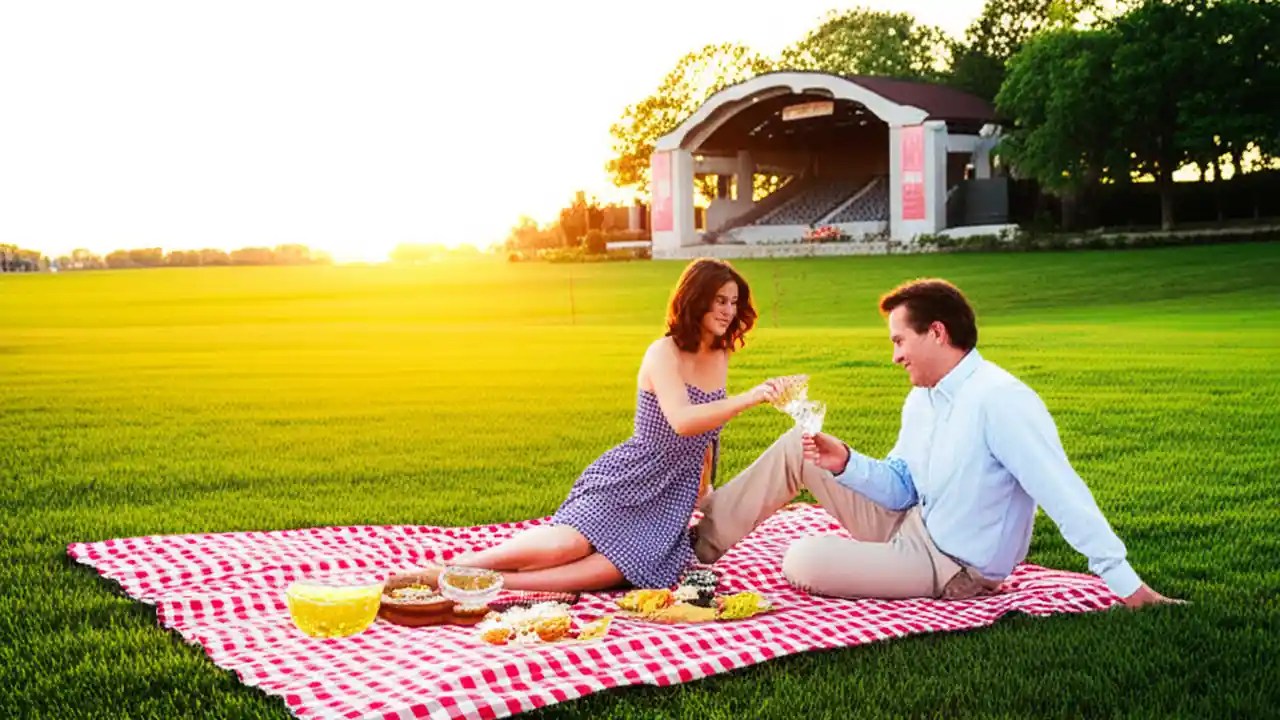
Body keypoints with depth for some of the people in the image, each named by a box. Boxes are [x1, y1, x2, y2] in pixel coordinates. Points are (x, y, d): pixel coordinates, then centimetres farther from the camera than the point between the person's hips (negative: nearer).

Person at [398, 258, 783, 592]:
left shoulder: (720, 358, 12)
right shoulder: (663, 353, -12)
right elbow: (682, 421, -29)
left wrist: (704, 488, 25)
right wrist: (748, 398, -37)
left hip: (673, 500, 6)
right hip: (627, 483, -5)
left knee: (613, 571, -24)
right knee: (567, 545, -31)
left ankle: (487, 580, -21)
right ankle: (459, 565, -11)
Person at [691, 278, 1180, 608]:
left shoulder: (1000, 400, -27)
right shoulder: (921, 399, 3)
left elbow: (1063, 495, -30)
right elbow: (900, 487, 8)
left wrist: (1126, 584, -30)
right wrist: (845, 464, -11)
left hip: (950, 566, -9)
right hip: (910, 525, 9)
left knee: (802, 563, -24)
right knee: (797, 447, 2)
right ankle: (700, 542, 5)